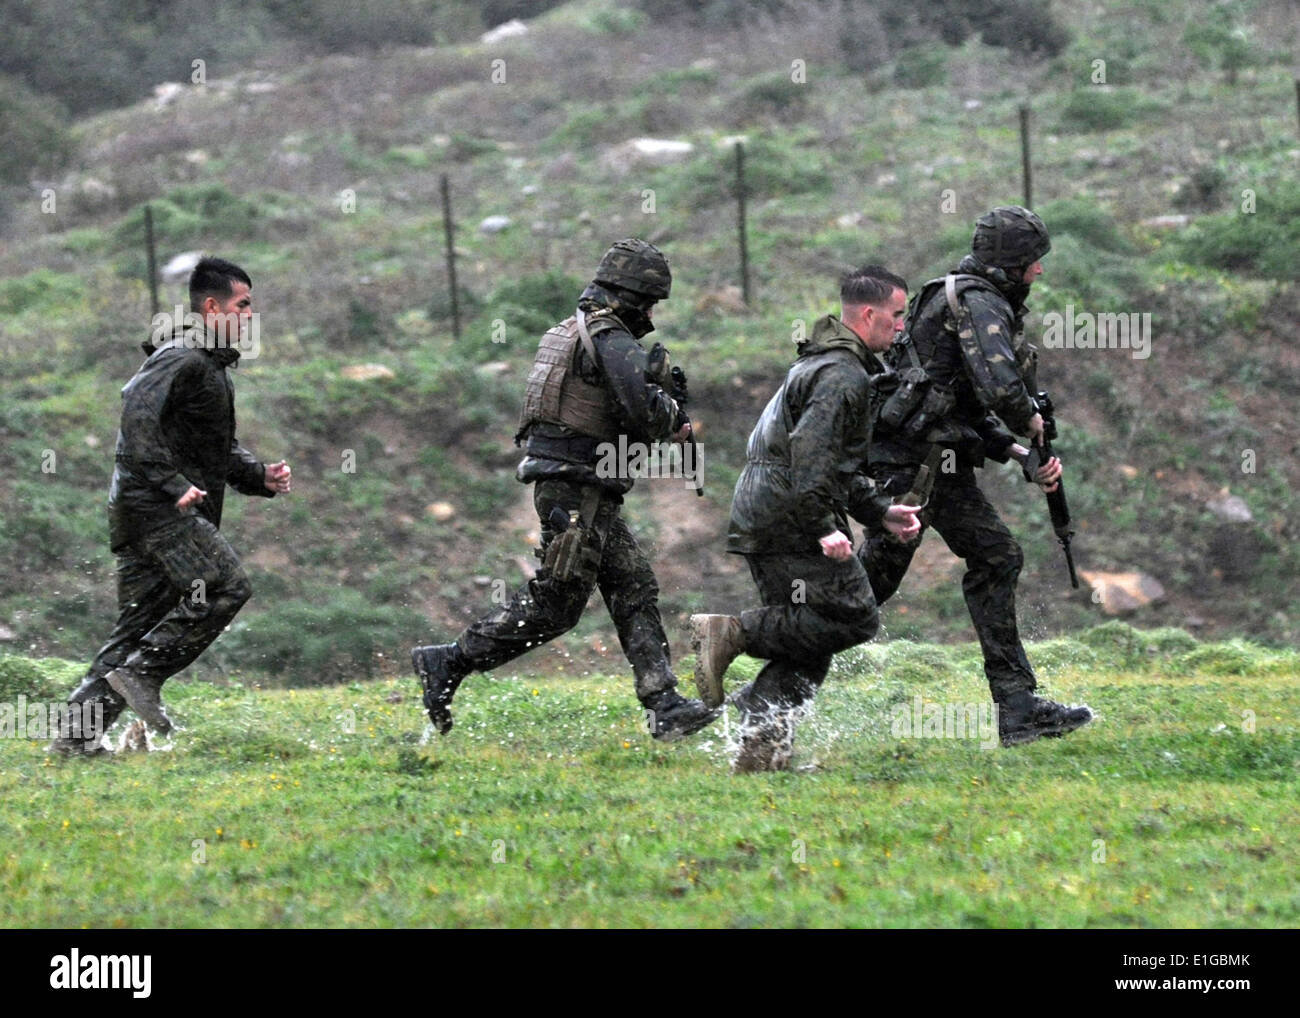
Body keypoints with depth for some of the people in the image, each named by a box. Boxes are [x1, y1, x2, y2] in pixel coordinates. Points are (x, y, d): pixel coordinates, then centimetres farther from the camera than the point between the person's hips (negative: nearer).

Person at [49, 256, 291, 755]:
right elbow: (139, 414, -24)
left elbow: (222, 449, 32)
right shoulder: (181, 359, -9)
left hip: (176, 509, 10)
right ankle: (142, 673, -15)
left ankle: (79, 733, 4)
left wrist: (261, 477, 13)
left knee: (140, 621, 6)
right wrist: (173, 484, -28)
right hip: (152, 505, -10)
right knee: (225, 587, -19)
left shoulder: (213, 368, 25)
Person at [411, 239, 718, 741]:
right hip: (576, 491, -10)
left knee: (635, 588, 7)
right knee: (553, 605, -6)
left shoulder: (575, 330, 17)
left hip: (586, 495, 10)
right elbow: (642, 408, -26)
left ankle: (663, 705, 2)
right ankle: (447, 663, -1)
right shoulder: (613, 341, -13)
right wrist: (673, 418, -4)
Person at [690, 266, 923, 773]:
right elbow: (810, 455, -24)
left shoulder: (818, 363, 24)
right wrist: (824, 529, -26)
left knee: (805, 643, 10)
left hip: (759, 521, 10)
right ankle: (734, 632, -15)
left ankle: (761, 748, 2)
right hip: (790, 520, -10)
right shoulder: (843, 375, -11)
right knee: (853, 617, -10)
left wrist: (880, 511, 25)